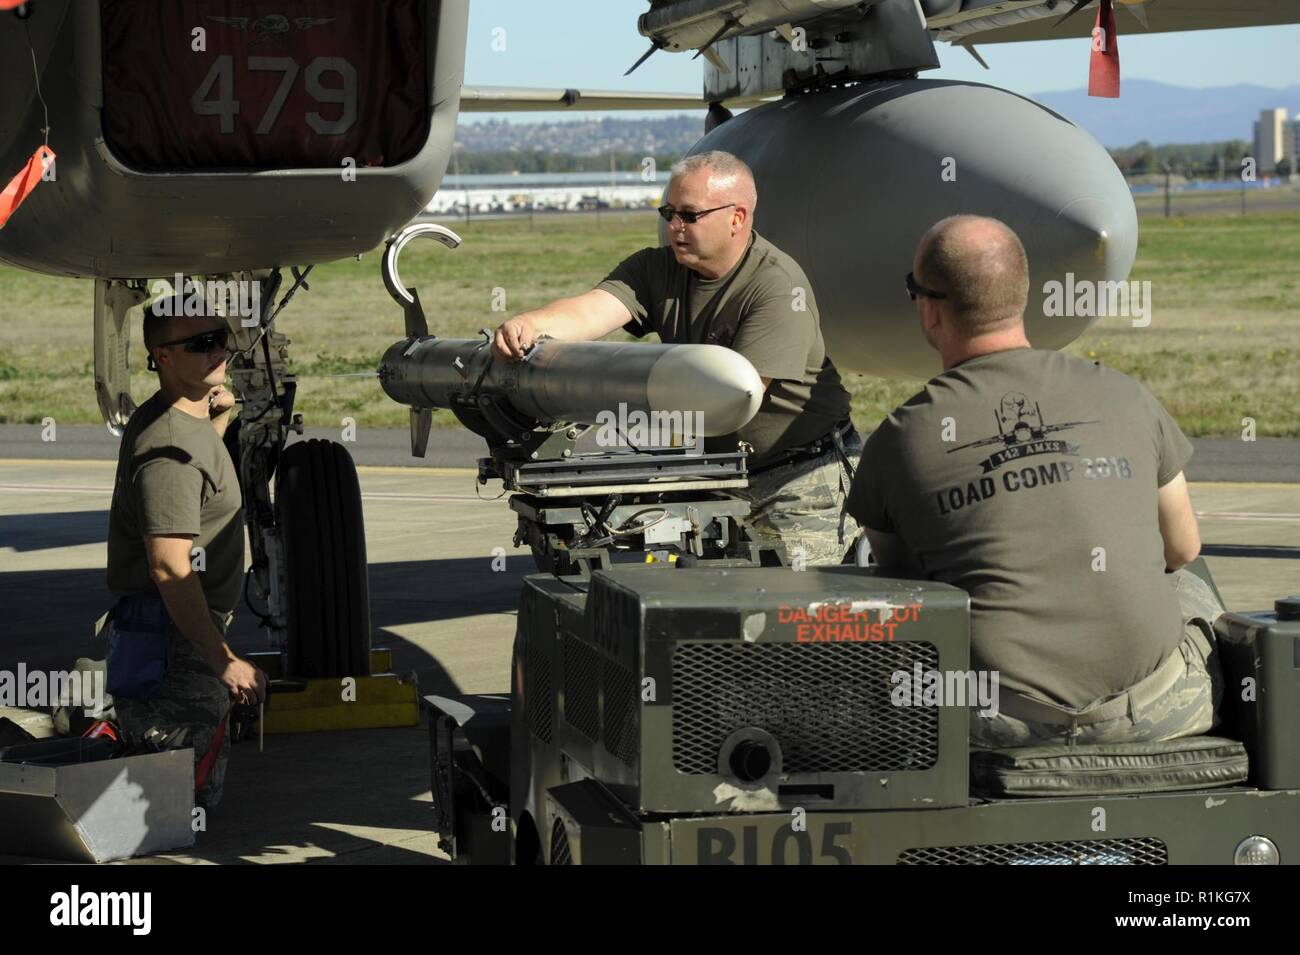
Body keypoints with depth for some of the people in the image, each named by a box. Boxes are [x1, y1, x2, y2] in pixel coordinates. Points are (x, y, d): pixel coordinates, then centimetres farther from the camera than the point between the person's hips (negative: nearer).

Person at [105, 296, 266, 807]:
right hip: (171, 644, -10)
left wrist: (217, 420, 22)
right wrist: (224, 660, -25)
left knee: (198, 793, 17)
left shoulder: (185, 423, 12)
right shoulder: (169, 447, -20)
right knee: (188, 800, -9)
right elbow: (170, 569, -26)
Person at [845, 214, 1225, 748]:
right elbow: (1183, 548, 18)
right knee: (1191, 593, 35)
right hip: (1147, 711, 2)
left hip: (1001, 722, -1)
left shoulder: (898, 439, 0)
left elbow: (896, 573, 17)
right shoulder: (1123, 397, 5)